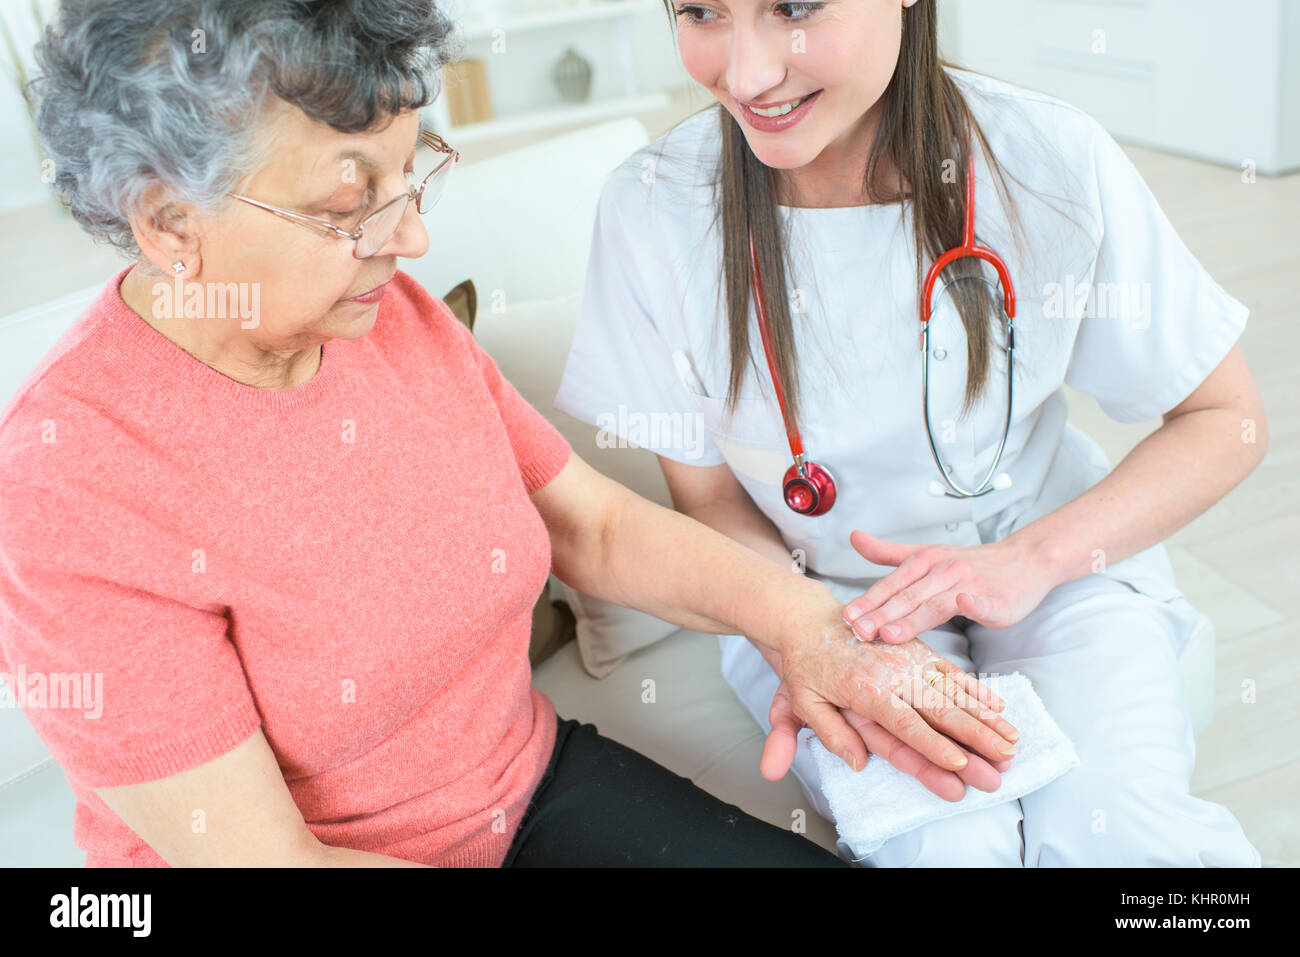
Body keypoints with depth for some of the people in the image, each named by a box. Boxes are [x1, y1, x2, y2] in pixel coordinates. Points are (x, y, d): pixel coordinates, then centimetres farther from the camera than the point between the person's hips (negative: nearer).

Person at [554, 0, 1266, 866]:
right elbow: (709, 497, -5)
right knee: (944, 842, -25)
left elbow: (1228, 419, -5)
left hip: (1058, 557, 1)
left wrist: (1033, 557, -21)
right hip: (810, 589, 0)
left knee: (1106, 828, -25)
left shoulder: (1049, 160, -17)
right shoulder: (655, 207, -17)